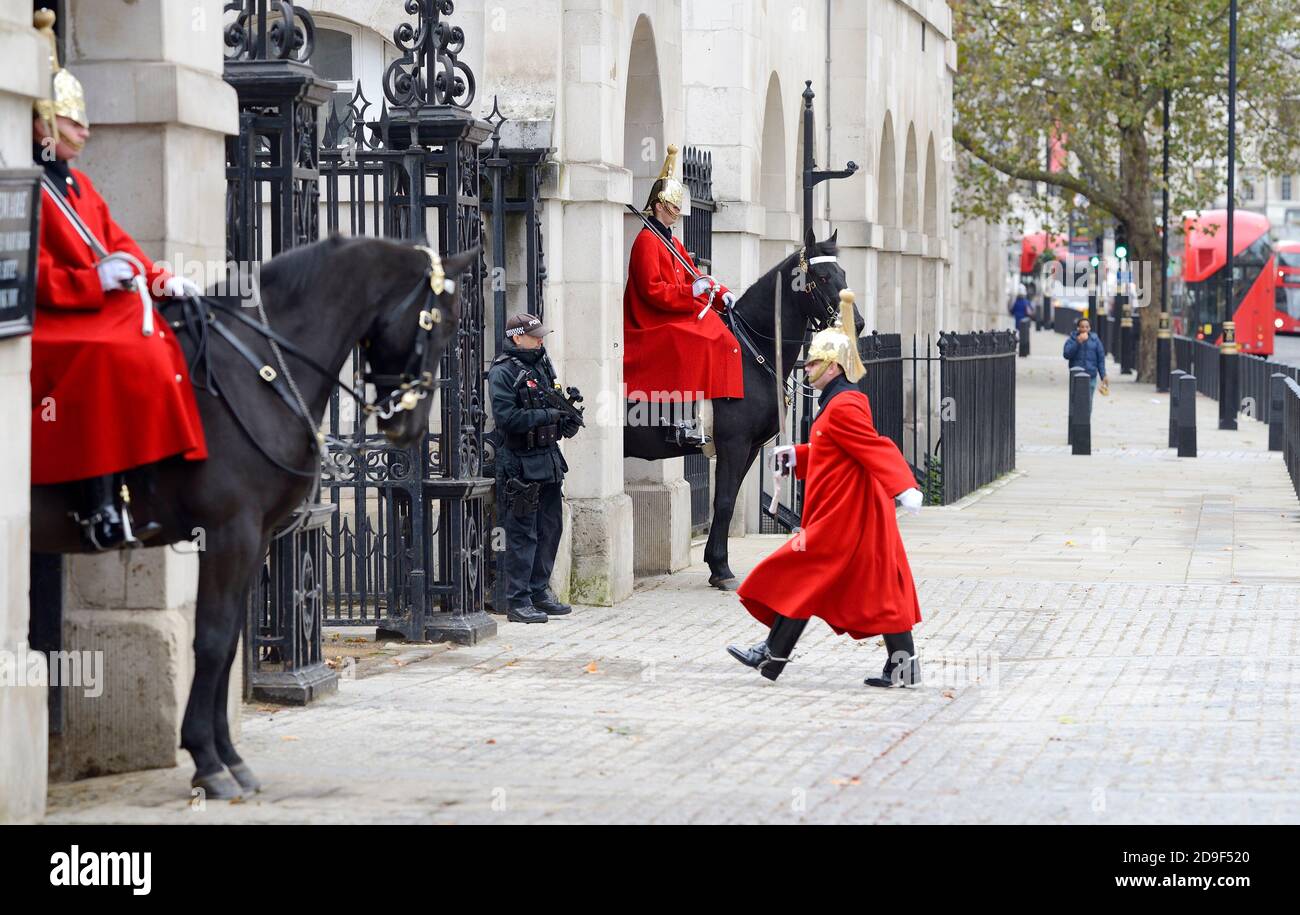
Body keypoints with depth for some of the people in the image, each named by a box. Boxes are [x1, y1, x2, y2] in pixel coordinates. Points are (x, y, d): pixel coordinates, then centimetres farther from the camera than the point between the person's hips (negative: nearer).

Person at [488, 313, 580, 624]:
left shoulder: (543, 365, 14)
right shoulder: (502, 372, -11)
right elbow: (507, 418, -20)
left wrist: (567, 419, 3)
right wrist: (548, 416, -18)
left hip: (549, 459, 8)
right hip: (521, 465, -8)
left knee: (550, 529, 13)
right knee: (522, 534, -5)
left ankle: (539, 592, 23)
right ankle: (518, 602, -1)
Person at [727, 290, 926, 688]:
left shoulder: (842, 407, -16)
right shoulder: (843, 402, 17)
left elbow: (875, 448, -26)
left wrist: (903, 487, -35)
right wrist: (797, 456, 23)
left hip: (840, 519, -10)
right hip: (861, 516, 10)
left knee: (802, 578, -1)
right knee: (881, 586, 7)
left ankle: (772, 655, 6)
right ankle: (903, 664, 7)